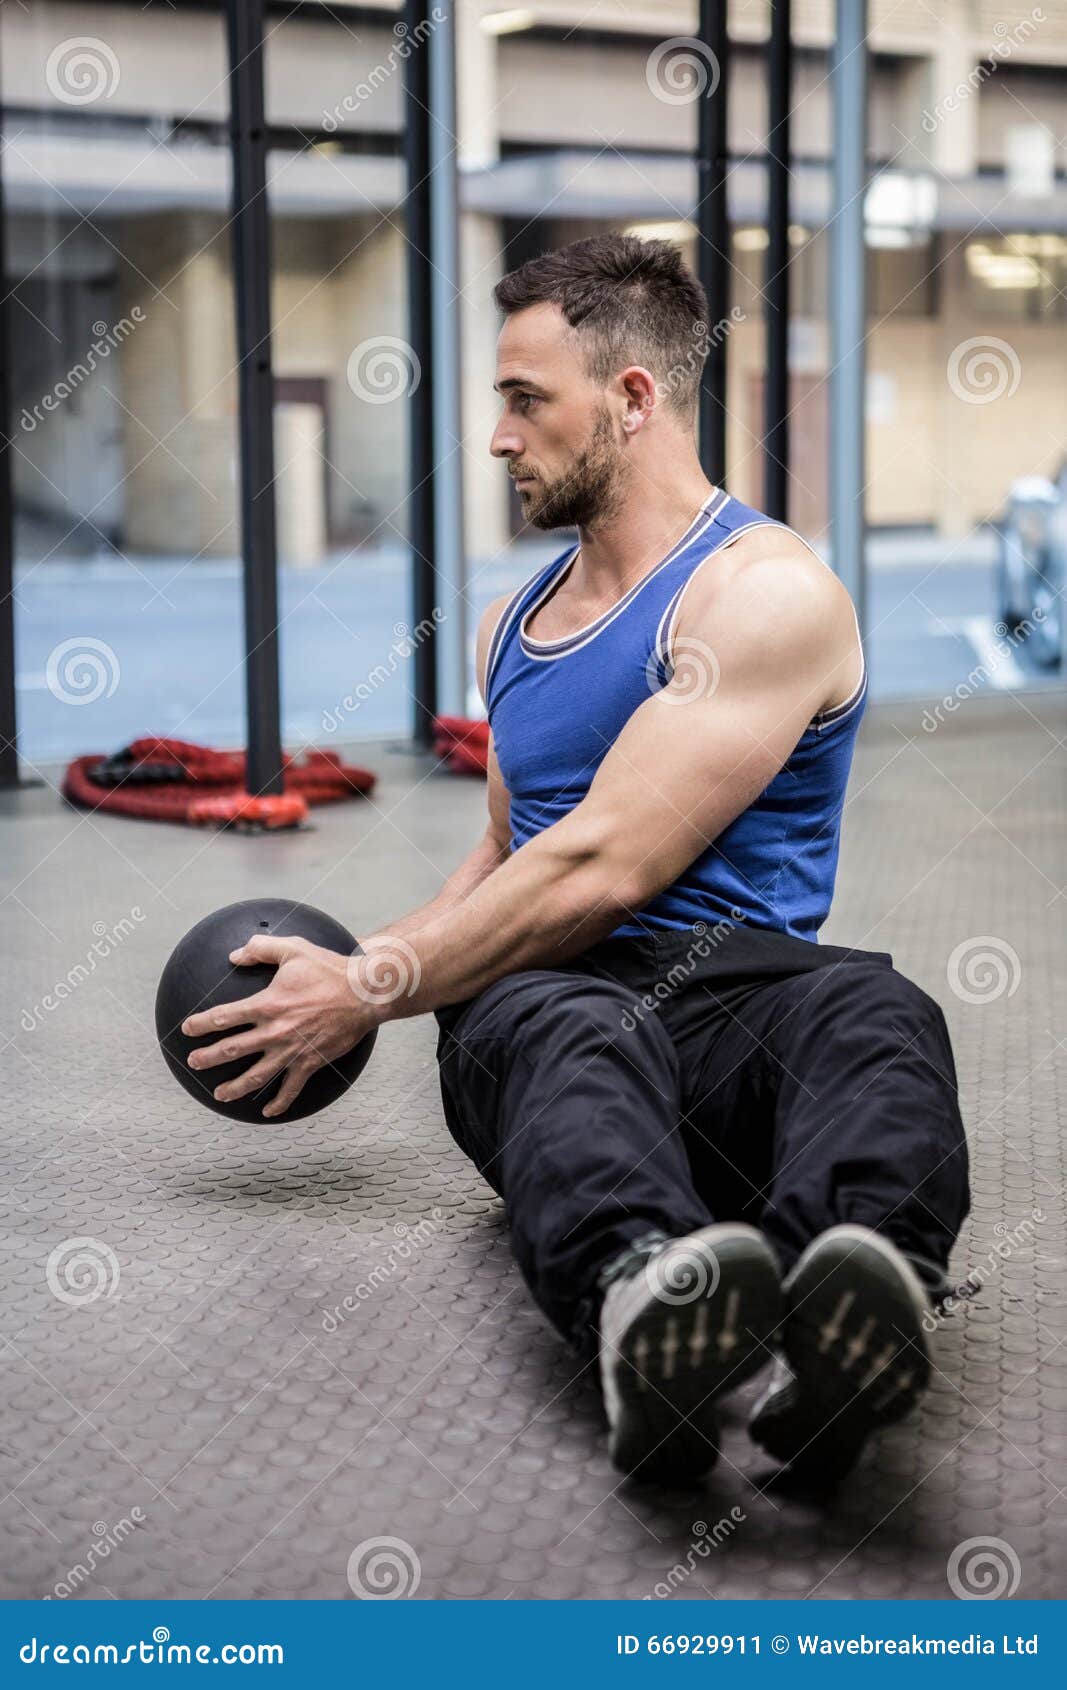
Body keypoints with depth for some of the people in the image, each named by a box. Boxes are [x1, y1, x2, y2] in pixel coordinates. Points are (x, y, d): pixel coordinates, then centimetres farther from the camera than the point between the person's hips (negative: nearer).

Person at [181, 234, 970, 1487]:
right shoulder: (513, 621, 23)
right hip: (541, 997, 4)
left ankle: (844, 1331, -70)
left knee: (869, 1011, -40)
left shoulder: (766, 591, -3)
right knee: (565, 1030, -36)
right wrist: (360, 964, 17)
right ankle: (641, 1307, -67)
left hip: (730, 987, -4)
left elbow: (604, 869, -12)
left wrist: (367, 993, -6)